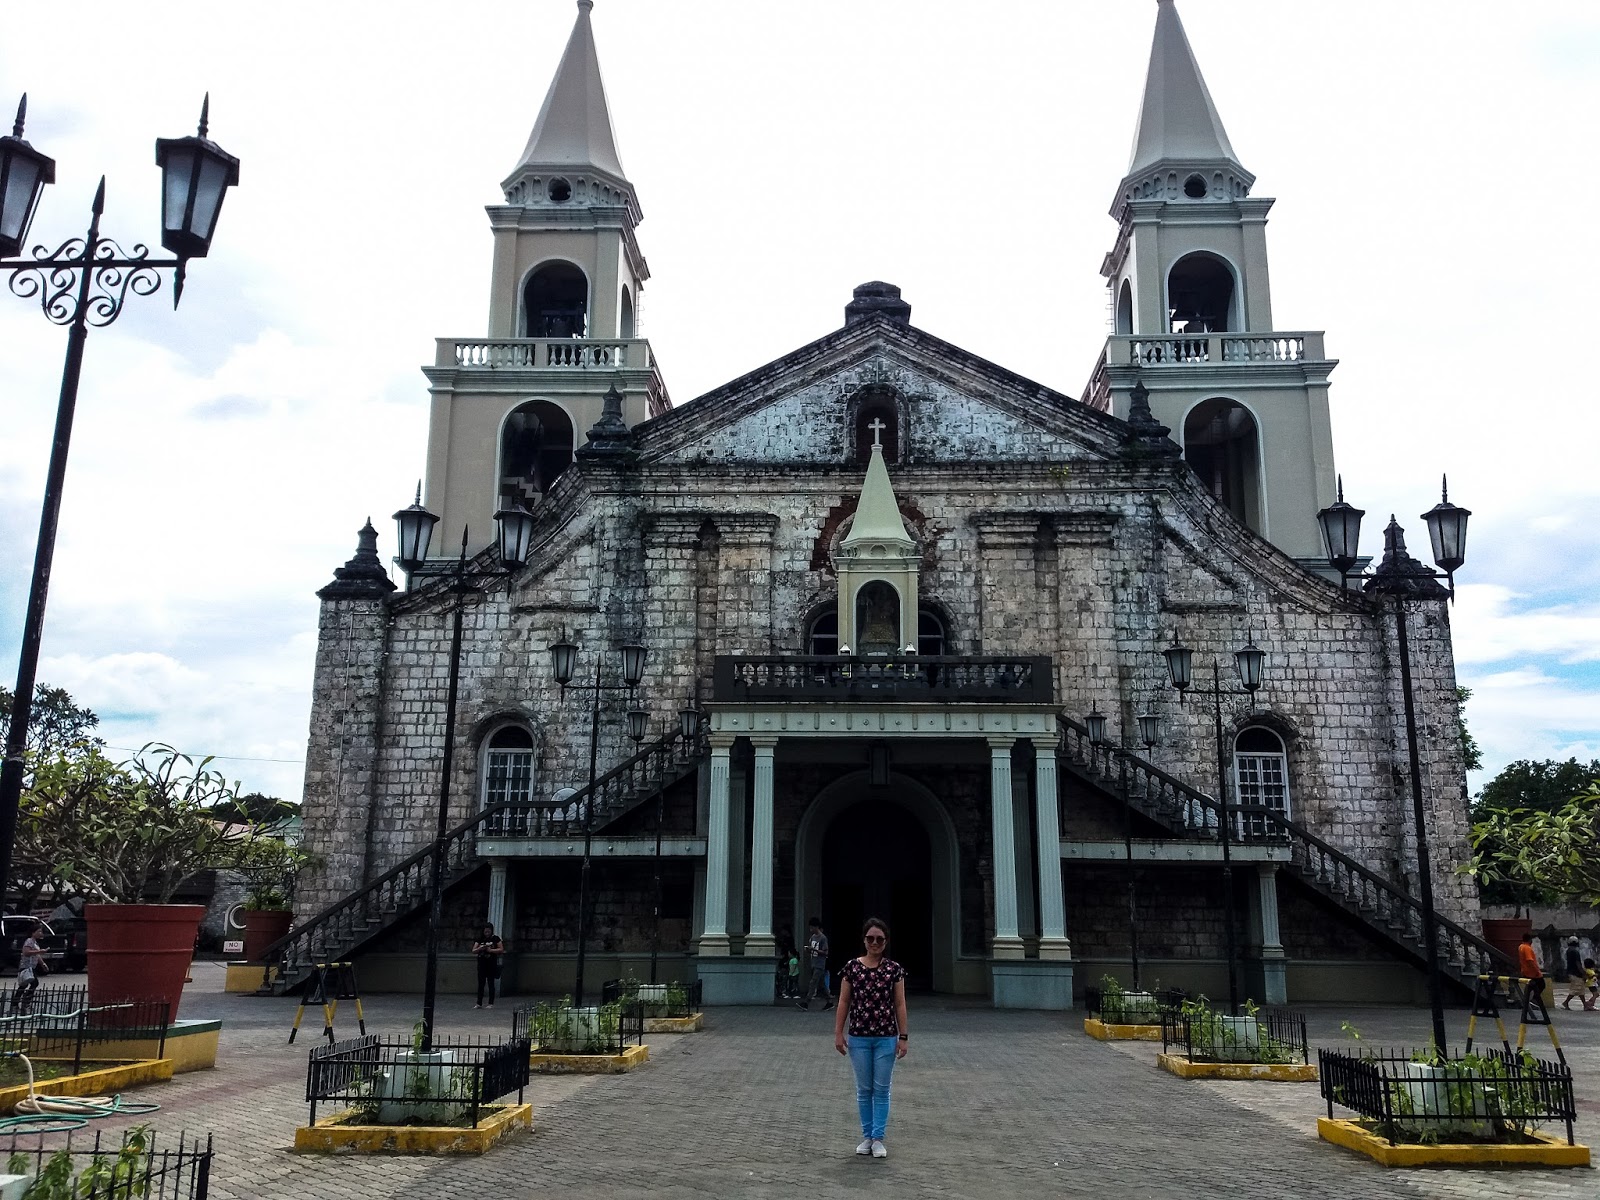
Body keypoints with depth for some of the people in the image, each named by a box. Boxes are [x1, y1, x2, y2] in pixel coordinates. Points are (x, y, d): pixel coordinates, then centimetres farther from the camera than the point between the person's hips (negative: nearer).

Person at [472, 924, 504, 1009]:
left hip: (491, 965, -3)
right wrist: (480, 948, -14)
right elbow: (473, 951, 6)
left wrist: (491, 950, -16)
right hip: (481, 964, 3)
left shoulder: (495, 938, 0)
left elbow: (501, 949, -5)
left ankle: (491, 1003, 5)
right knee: (481, 984, 4)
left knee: (491, 983, 0)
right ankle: (479, 1003, 8)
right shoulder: (480, 939, 8)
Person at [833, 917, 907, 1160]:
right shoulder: (851, 967, -2)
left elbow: (900, 1004, 0)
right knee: (864, 1089, 9)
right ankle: (867, 1136, 20)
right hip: (859, 1037, 1)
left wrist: (903, 1036, -3)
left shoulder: (894, 969, -2)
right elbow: (844, 1002, 1)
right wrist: (838, 1033, -2)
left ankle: (878, 1139, 12)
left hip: (886, 1038, 0)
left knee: (882, 1089, 4)